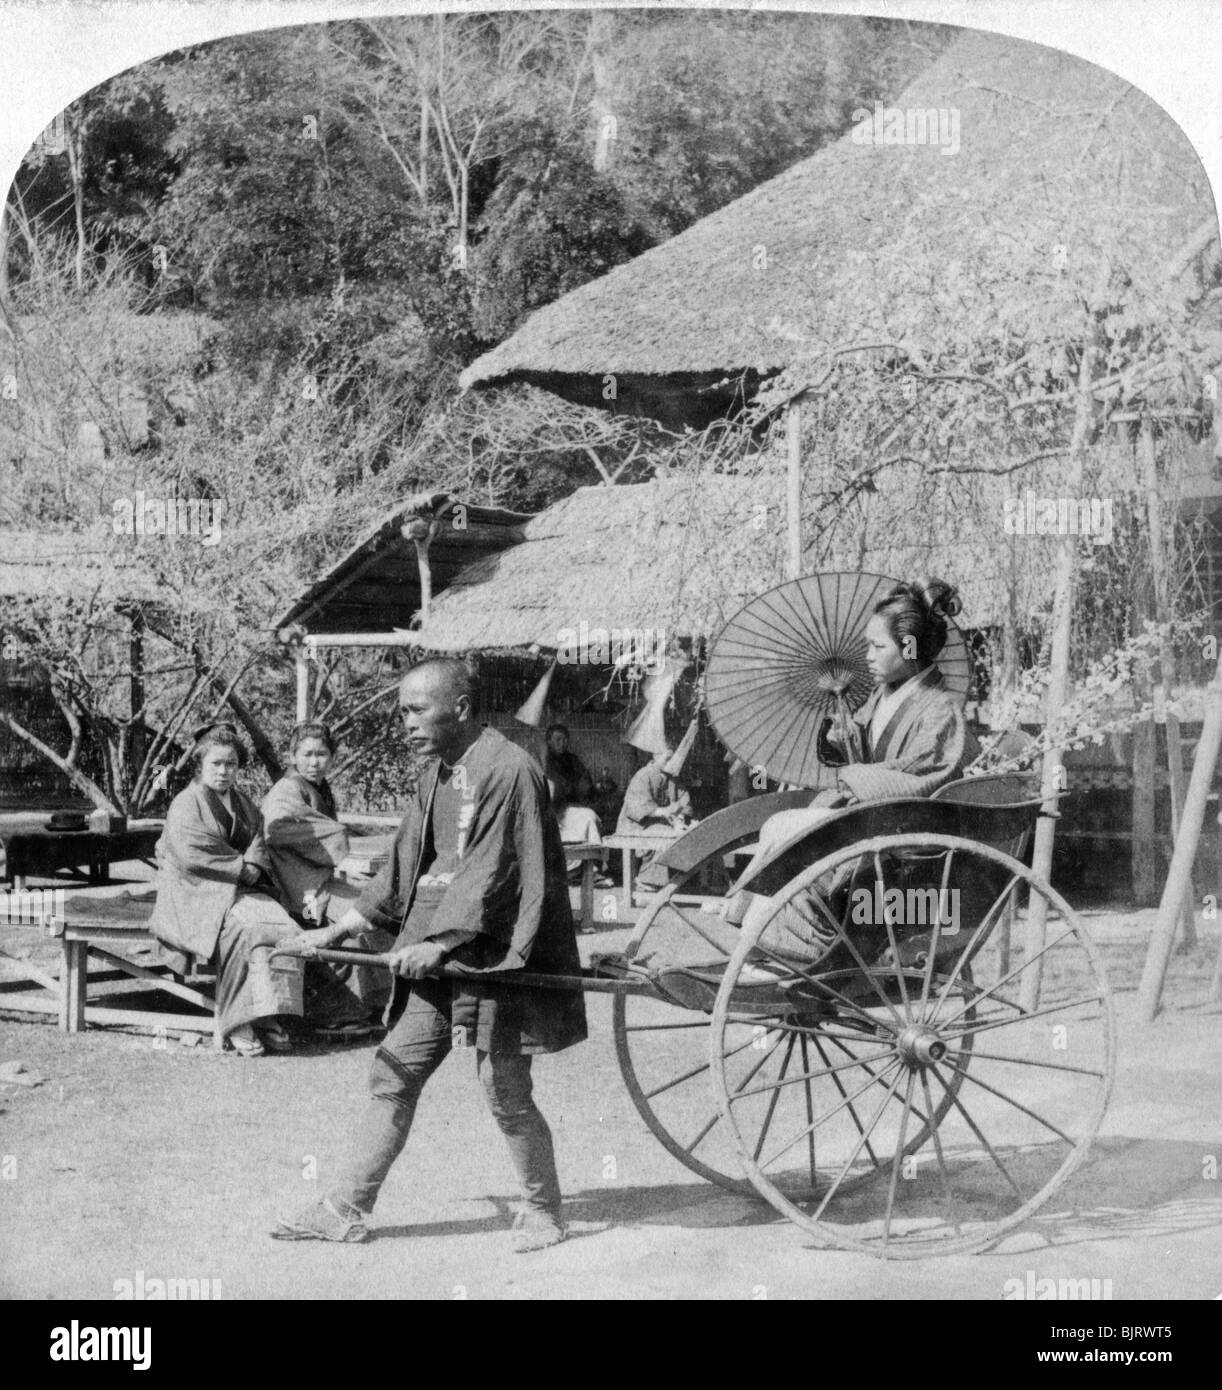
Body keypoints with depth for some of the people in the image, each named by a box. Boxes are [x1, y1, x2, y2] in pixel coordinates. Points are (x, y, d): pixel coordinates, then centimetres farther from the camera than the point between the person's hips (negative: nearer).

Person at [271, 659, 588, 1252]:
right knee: (392, 1076, 9)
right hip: (434, 957, 8)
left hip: (491, 957, -8)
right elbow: (408, 861, 17)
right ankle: (347, 1209, 16)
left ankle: (543, 1212, 19)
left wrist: (438, 941, -23)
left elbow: (489, 872, -20)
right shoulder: (434, 775, 12)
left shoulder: (508, 770, -15)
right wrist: (357, 917, 10)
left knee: (506, 1093, 0)